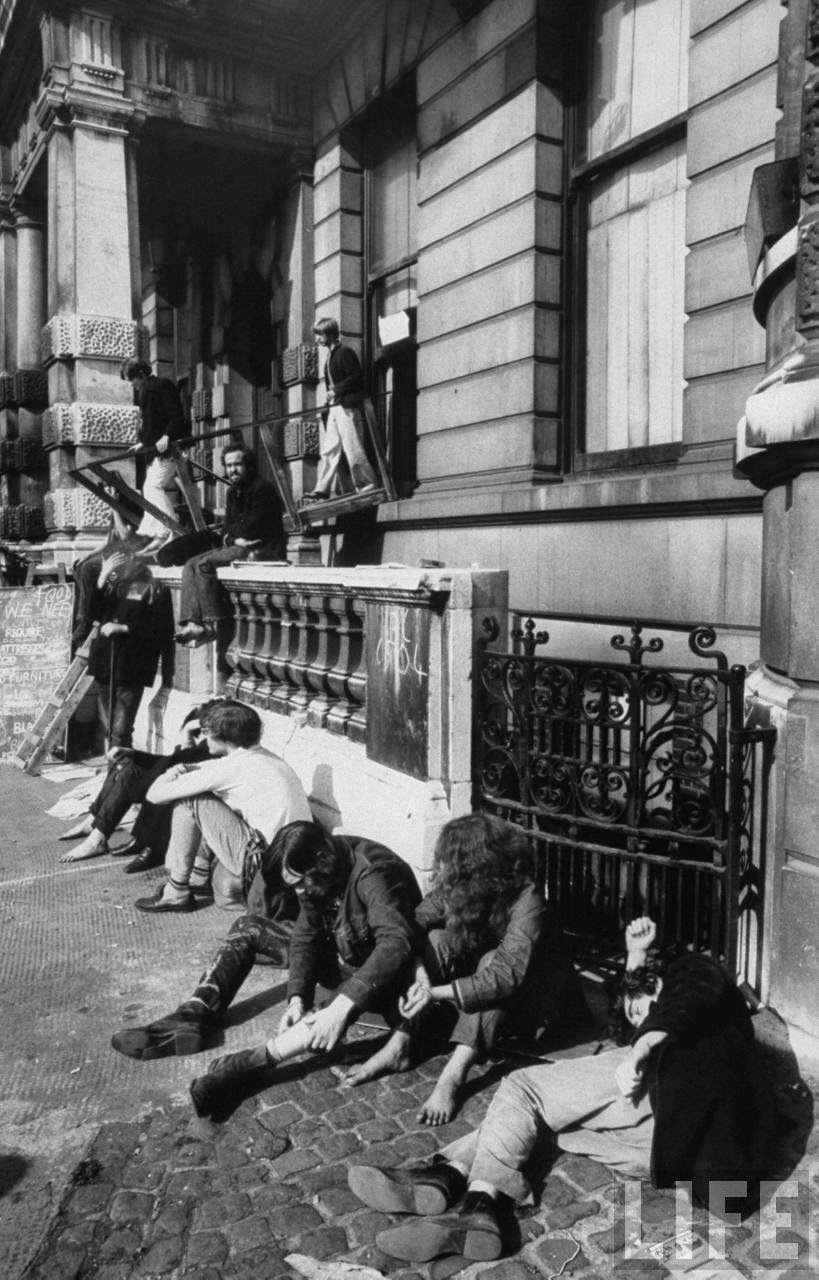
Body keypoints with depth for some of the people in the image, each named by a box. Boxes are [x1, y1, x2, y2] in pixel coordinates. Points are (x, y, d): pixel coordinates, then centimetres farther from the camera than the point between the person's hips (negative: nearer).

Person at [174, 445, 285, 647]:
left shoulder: (262, 488, -8)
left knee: (204, 564, -24)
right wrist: (235, 539, -8)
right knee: (190, 565, -9)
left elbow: (252, 528, -15)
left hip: (264, 550, -9)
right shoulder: (234, 492, 19)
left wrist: (230, 535, 0)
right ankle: (191, 622, -23)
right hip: (241, 547, 9)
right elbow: (227, 529, 15)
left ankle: (211, 624, -23)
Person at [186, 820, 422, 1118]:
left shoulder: (373, 873, -33)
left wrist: (340, 1007, -52)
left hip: (382, 967, -8)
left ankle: (254, 1063, -39)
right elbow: (306, 935, -6)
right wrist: (297, 998, -21)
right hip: (343, 954, 8)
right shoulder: (314, 879, -10)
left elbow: (395, 944, -45)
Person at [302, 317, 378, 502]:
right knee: (328, 450, 5)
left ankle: (367, 483, 2)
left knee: (353, 448, -7)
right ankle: (322, 489, 5)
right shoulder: (329, 356, 19)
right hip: (333, 408, 9)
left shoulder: (345, 352, -7)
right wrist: (330, 395, 12)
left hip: (347, 407, -9)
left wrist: (336, 390, -17)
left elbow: (356, 377, -14)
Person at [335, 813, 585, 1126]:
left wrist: (437, 993, -45)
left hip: (529, 992, -5)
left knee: (492, 961, -33)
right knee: (437, 941, -18)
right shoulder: (456, 888, -17)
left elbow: (506, 975, -41)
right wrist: (421, 974, -32)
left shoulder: (526, 900, -33)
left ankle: (453, 1076, -37)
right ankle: (399, 1047, -19)